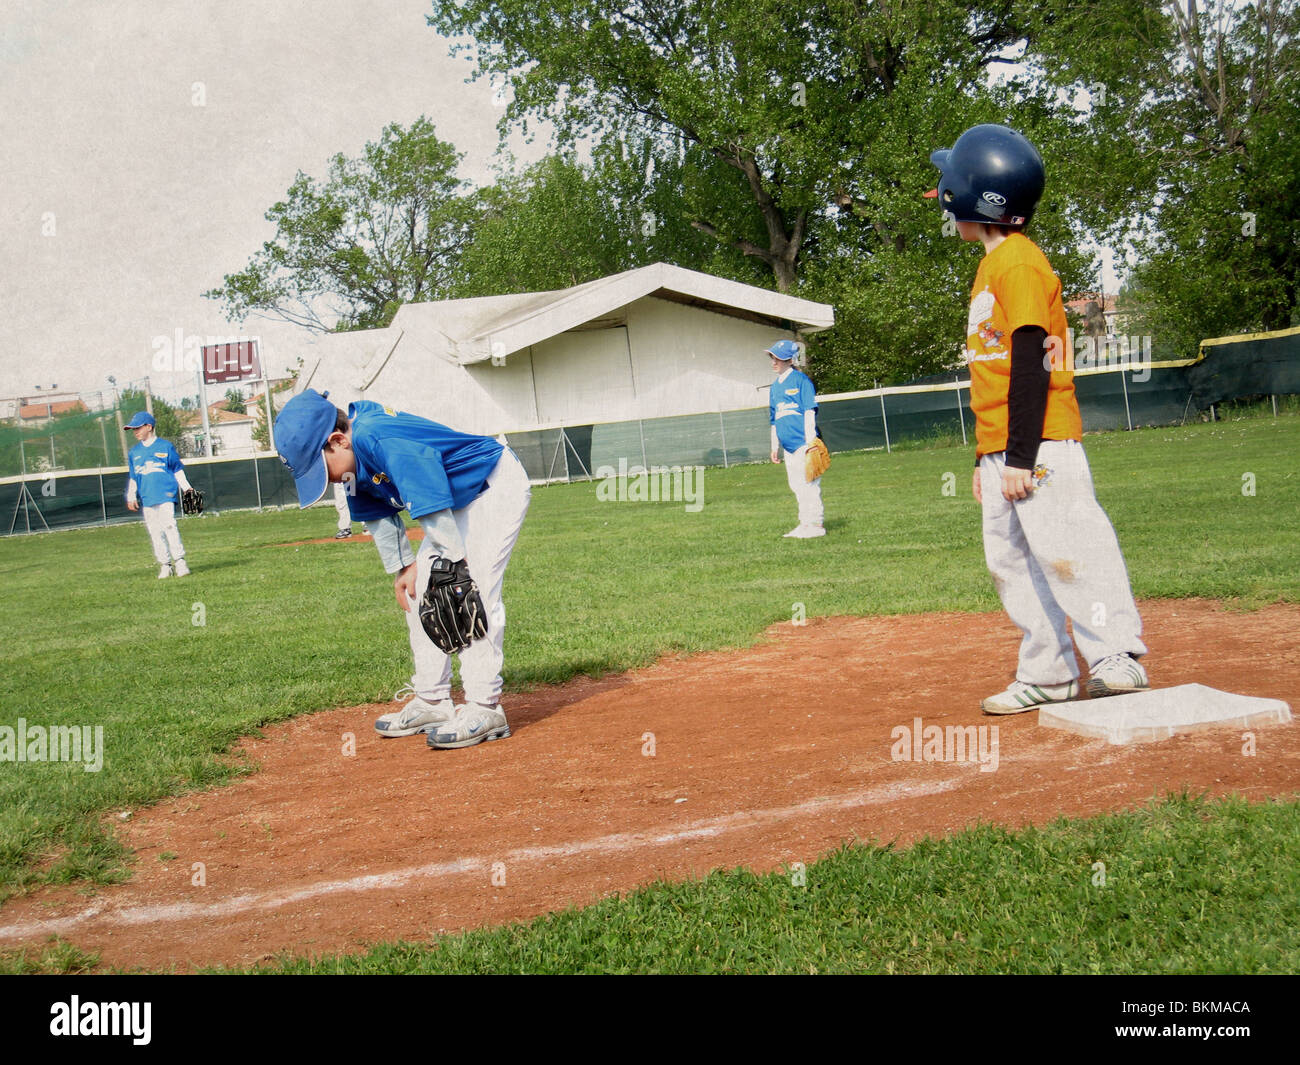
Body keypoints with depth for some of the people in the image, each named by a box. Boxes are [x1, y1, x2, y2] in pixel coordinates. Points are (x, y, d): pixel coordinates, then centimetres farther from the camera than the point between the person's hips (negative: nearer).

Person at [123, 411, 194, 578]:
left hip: (166, 495, -4)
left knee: (169, 526, -15)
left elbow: (177, 470, 7)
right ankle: (164, 565, 7)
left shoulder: (165, 447, 3)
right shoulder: (134, 452, 15)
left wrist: (186, 488, 2)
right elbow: (132, 478, 22)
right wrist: (131, 497, 16)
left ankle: (180, 561, -10)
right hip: (147, 500, 4)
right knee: (155, 533, 2)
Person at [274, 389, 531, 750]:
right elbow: (379, 513, 10)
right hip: (461, 501, 10)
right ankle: (432, 702, 14)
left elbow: (432, 506, -33)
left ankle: (484, 709, -18)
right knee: (419, 591, 7)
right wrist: (402, 567, 5)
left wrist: (454, 568, -28)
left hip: (498, 486, -10)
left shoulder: (379, 438, -33)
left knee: (476, 592, -20)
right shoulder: (357, 460, -4)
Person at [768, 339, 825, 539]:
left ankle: (816, 524, -2)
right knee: (796, 486, 9)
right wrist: (775, 447, 21)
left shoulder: (800, 380, -3)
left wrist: (810, 440, -15)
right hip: (788, 446, 8)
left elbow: (809, 411, -8)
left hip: (803, 443, -8)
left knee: (809, 483, -6)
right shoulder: (775, 386, 19)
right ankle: (805, 523, 14)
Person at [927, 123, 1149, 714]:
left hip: (1041, 444, -10)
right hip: (1002, 450, 10)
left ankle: (1116, 658, -3)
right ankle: (1048, 675, 17)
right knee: (1010, 560, 10)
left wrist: (1020, 456, -20)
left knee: (1064, 550, -10)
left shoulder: (1018, 261, -11)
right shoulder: (993, 265, 18)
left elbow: (1030, 365, -17)